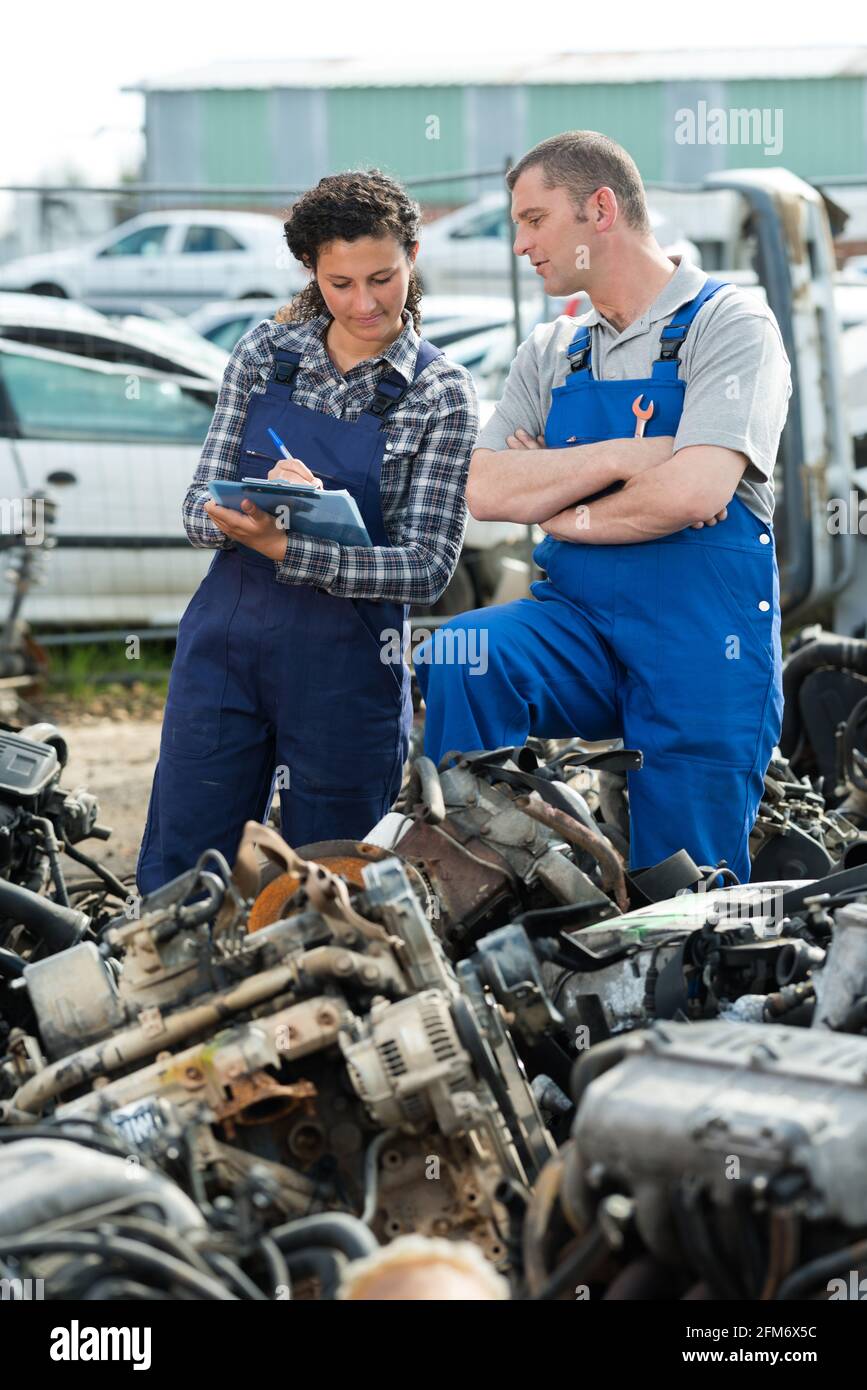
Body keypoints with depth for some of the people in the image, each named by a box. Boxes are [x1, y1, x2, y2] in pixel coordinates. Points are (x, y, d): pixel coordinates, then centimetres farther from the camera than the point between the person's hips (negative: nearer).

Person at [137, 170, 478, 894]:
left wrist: (286, 547, -24)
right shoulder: (266, 351, 5)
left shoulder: (442, 392, -4)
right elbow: (200, 509, 3)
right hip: (224, 643, 3)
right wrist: (260, 505, -21)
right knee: (173, 883, 5)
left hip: (347, 668, -2)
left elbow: (428, 566, -11)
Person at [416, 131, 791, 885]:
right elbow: (487, 491, 1)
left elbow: (692, 491, -17)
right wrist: (622, 458, -10)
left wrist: (559, 507, -3)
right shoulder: (550, 353, 15)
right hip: (578, 623, 4)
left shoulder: (729, 323, -3)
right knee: (466, 654, -26)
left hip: (703, 634, -4)